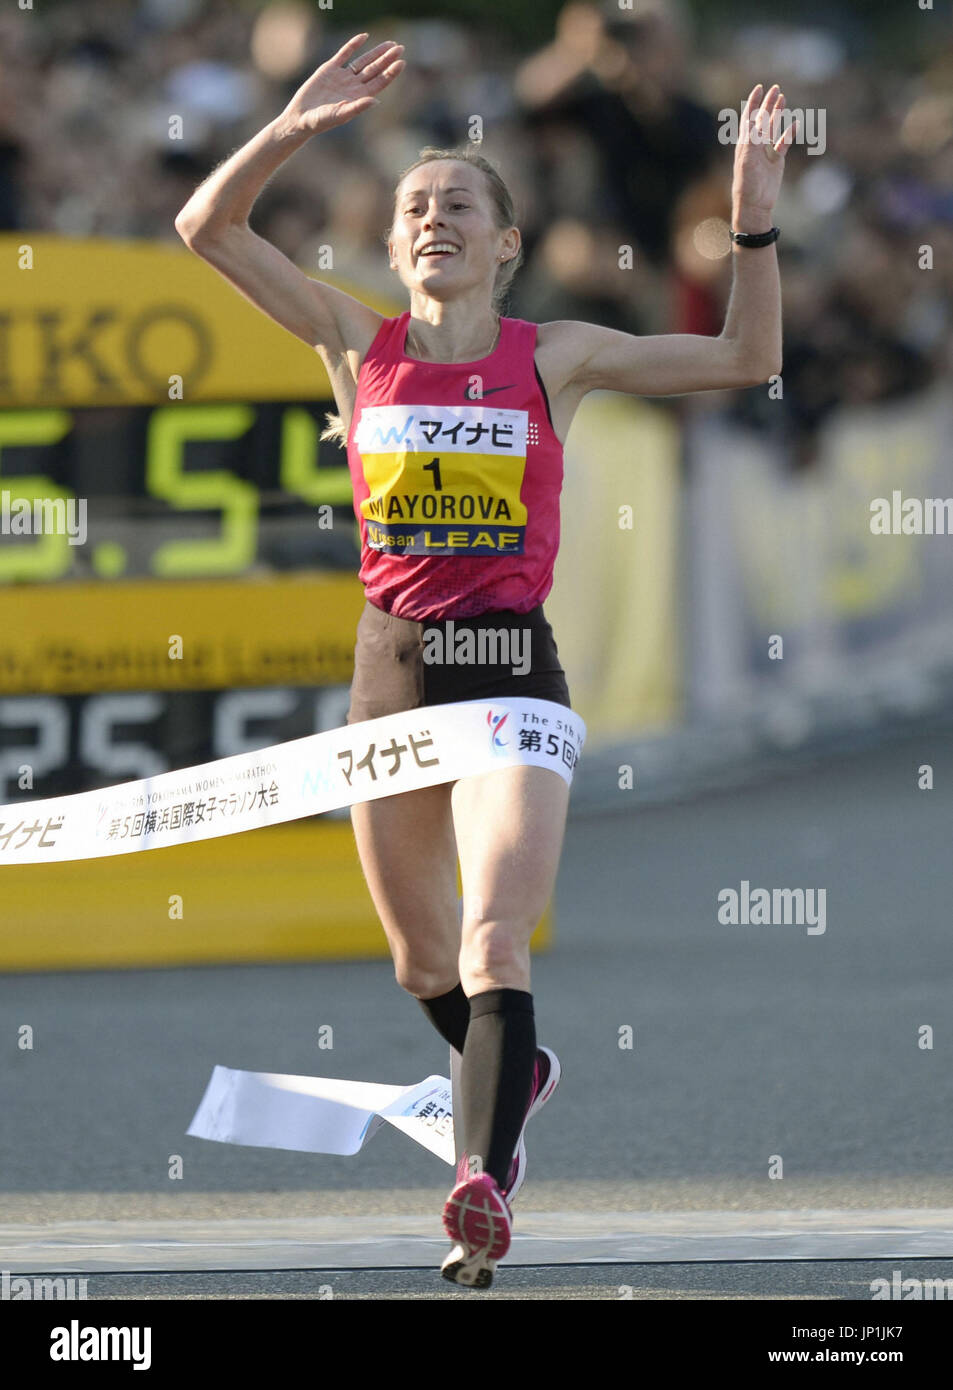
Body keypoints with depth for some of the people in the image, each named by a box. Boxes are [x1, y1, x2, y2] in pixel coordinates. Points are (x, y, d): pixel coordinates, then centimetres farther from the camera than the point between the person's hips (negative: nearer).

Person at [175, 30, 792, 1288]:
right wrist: (295, 130, -15)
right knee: (423, 961, 16)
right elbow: (207, 228, -3)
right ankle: (514, 1079, 45)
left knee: (494, 946, -19)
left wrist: (754, 223, -11)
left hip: (513, 667, -3)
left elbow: (746, 361, 1)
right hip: (392, 665, 3)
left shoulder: (555, 356, 1)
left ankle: (484, 1184, -27)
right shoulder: (360, 345, 4)